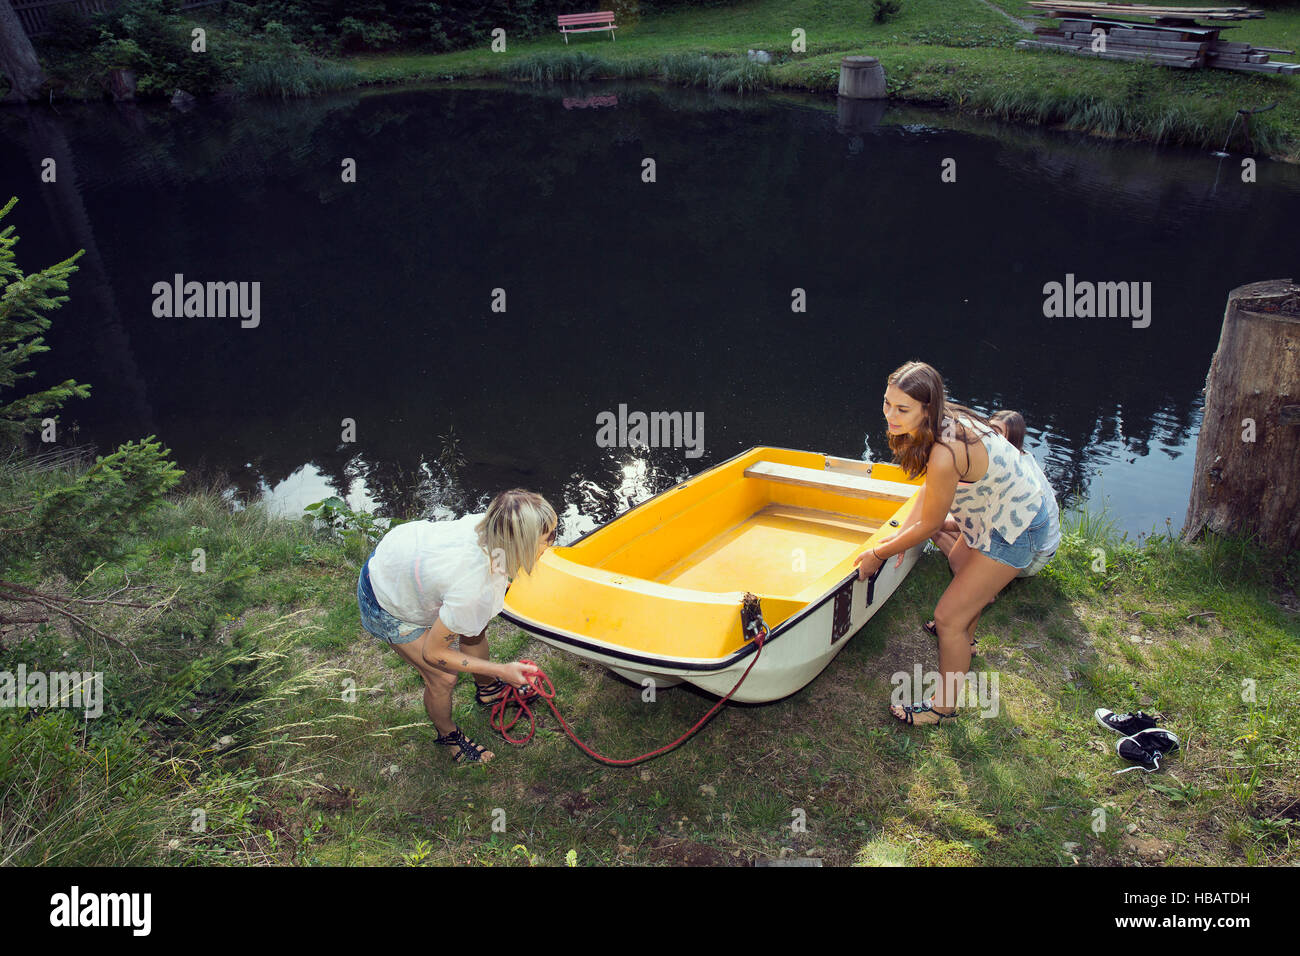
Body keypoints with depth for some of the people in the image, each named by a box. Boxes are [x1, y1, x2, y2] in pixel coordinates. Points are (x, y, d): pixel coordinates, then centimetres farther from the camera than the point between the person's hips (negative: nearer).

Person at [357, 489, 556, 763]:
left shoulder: (489, 523, -25)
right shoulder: (475, 593, -42)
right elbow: (433, 653, -24)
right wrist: (502, 670, -20)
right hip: (385, 604, -7)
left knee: (473, 628, 19)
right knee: (443, 678, 3)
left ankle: (487, 690, 47)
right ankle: (448, 735, 34)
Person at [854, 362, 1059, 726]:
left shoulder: (945, 455, -38)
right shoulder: (945, 420, -11)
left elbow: (930, 524, -22)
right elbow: (931, 486, 5)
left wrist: (878, 554, -10)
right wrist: (904, 533, 4)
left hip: (1017, 530, -10)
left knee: (949, 617, -5)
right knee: (961, 562, 36)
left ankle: (944, 706, 16)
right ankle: (964, 640, 63)